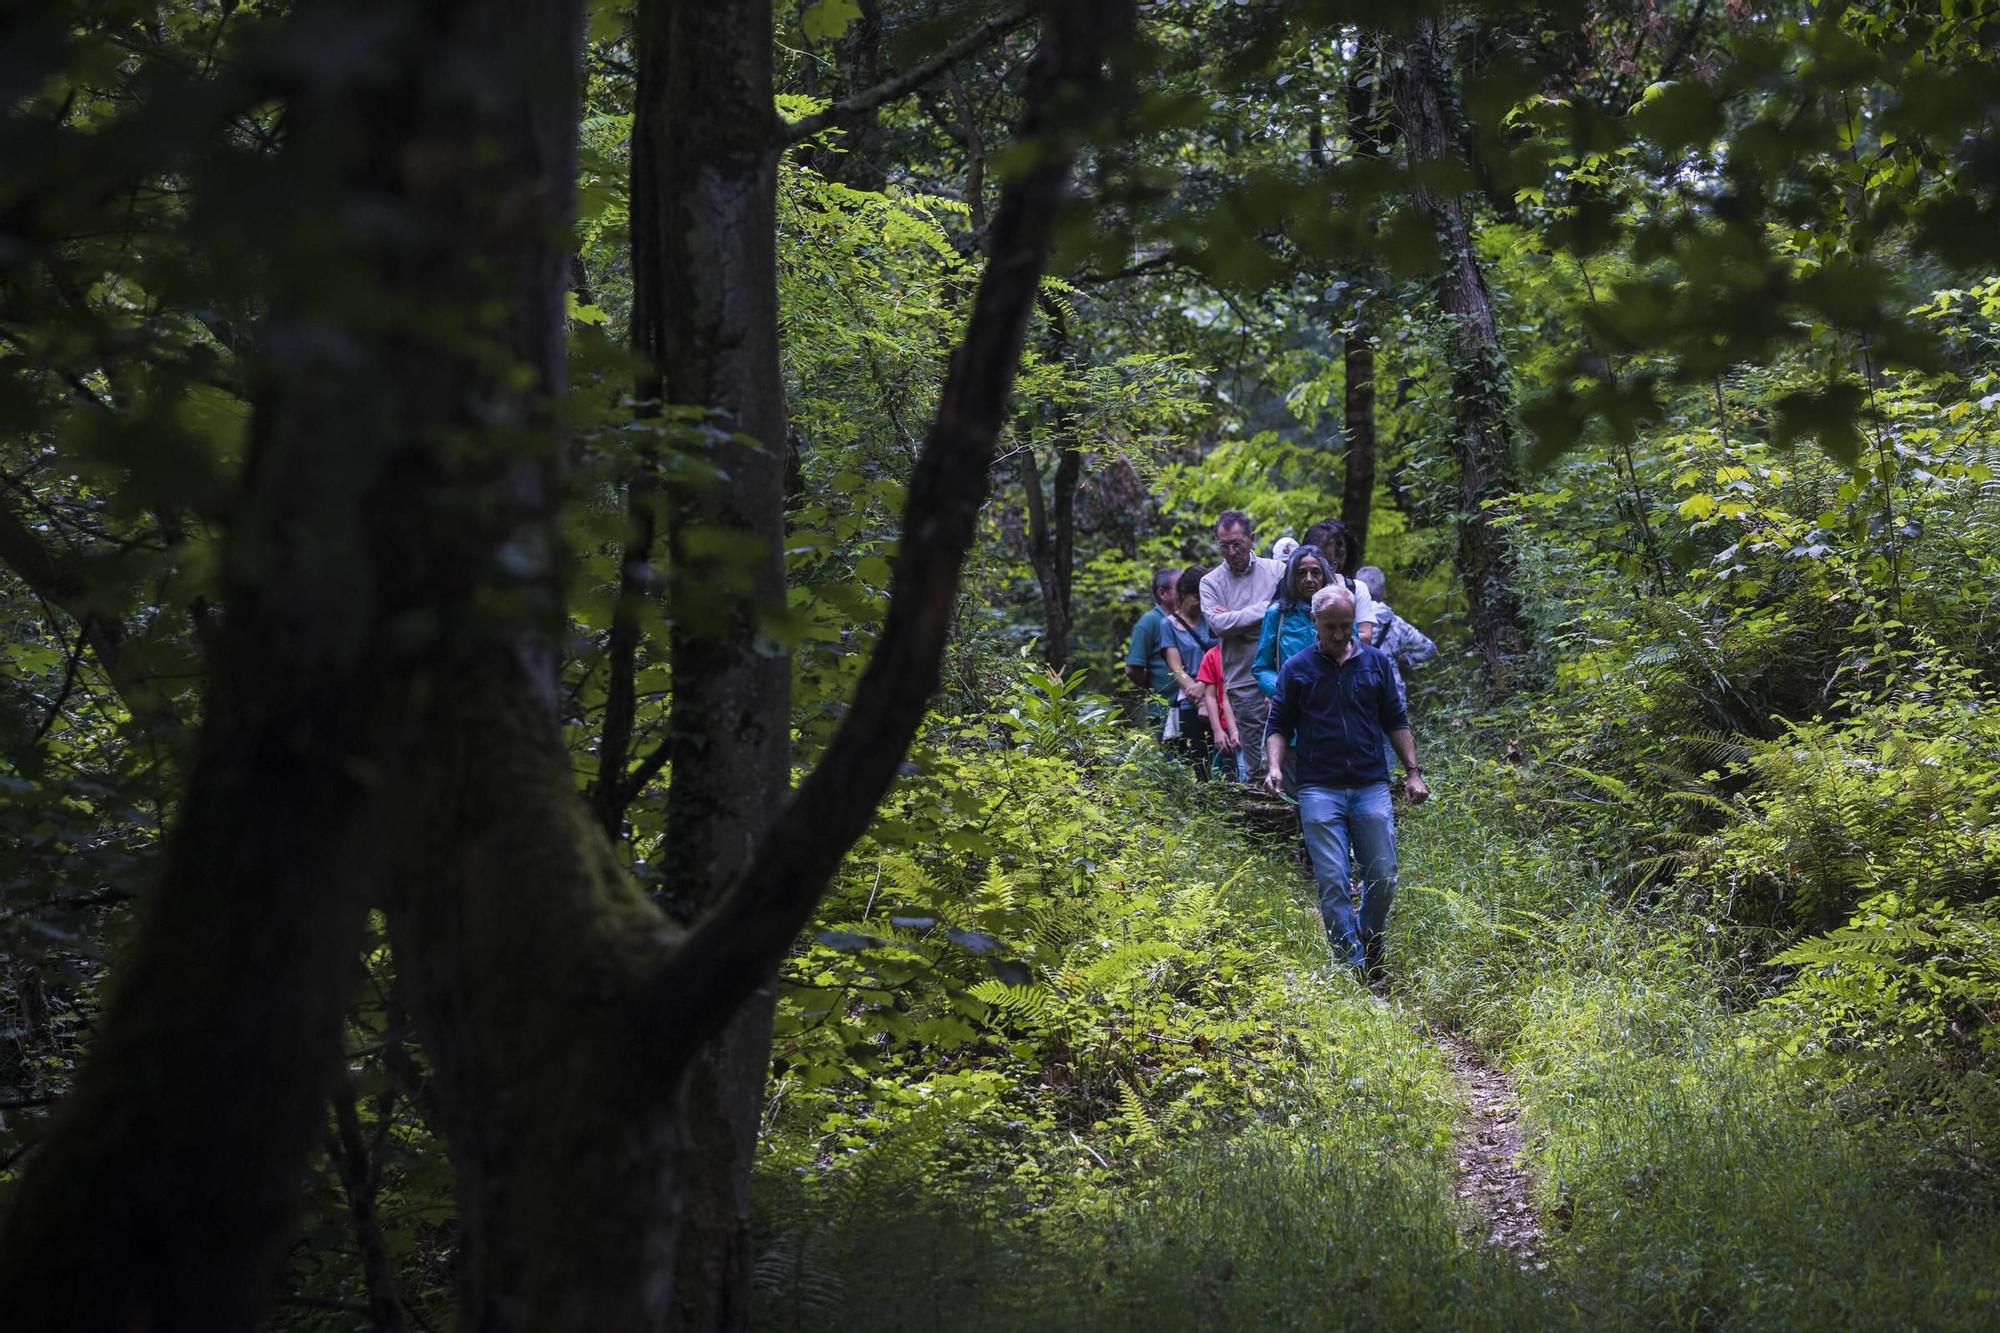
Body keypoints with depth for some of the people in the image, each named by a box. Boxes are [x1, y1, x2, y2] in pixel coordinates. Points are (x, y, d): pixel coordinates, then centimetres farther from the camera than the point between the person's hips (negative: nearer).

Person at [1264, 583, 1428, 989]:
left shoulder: (1375, 662, 9)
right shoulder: (1297, 668, 4)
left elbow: (1395, 722, 15)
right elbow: (1279, 725, 6)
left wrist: (1413, 772, 7)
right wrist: (1274, 766, -11)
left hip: (1372, 787, 2)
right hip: (1320, 789, -2)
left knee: (1382, 878, 0)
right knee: (1332, 882, -7)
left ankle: (1371, 952, 24)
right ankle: (1354, 969, -2)